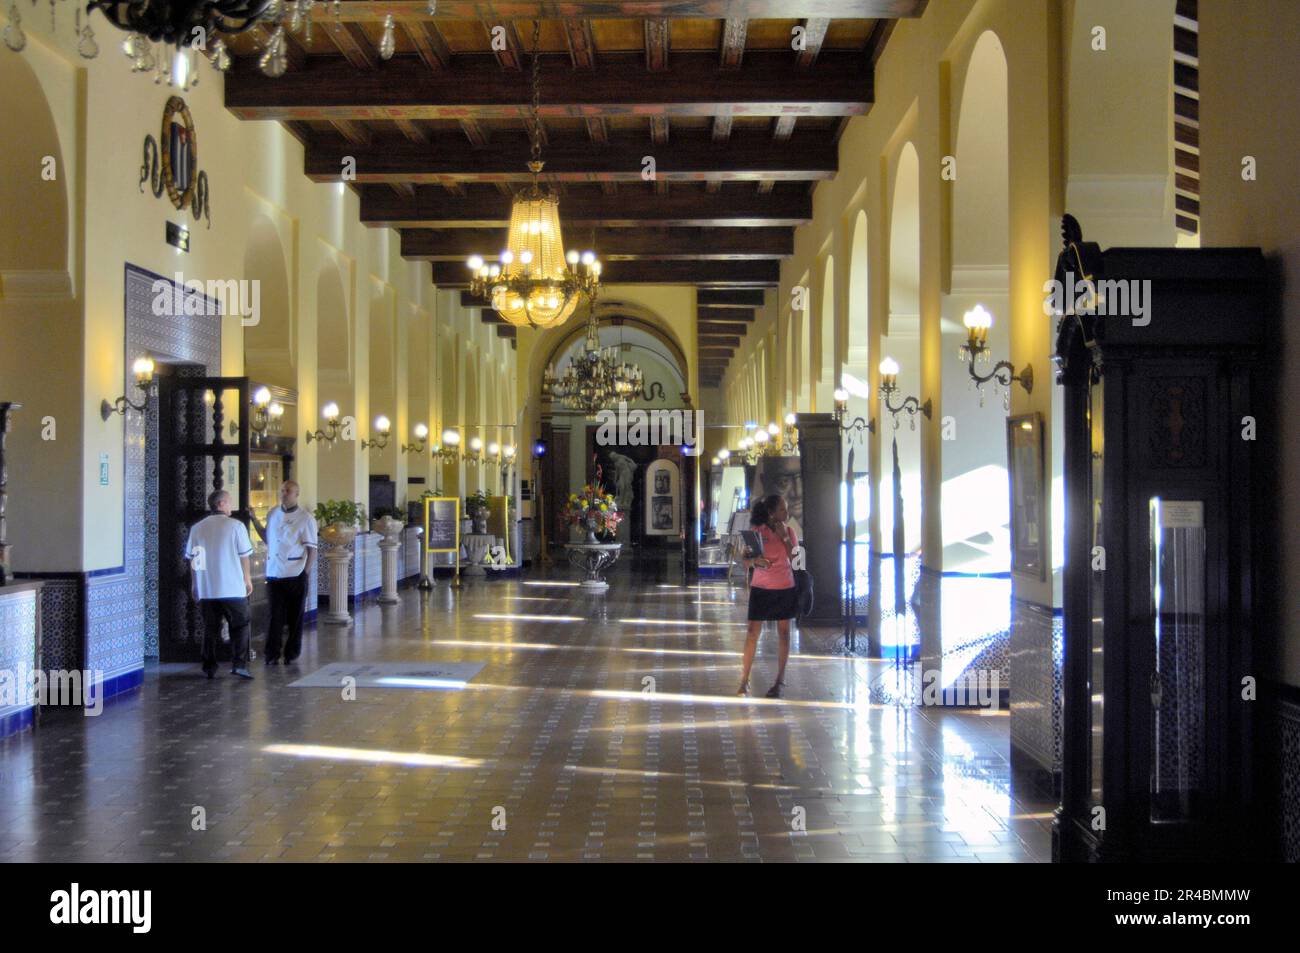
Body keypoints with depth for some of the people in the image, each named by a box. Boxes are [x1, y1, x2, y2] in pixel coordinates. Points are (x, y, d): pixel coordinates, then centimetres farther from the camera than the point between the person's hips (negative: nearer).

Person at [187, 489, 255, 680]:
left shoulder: (197, 528, 4)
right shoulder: (236, 526, -6)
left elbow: (192, 559, 9)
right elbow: (244, 556, -3)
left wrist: (194, 585, 18)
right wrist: (248, 579, 9)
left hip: (206, 589, 3)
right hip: (233, 588, -3)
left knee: (210, 628, 11)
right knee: (239, 626, 7)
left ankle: (209, 667, 11)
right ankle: (239, 664, -2)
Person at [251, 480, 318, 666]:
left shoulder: (305, 518, -4)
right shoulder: (273, 514, 10)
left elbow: (312, 549, -4)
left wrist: (307, 573, -10)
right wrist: (254, 520, 13)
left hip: (295, 575, -3)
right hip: (274, 573, 3)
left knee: (295, 616, 5)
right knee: (275, 615, 3)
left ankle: (292, 654, 15)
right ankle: (272, 654, 9)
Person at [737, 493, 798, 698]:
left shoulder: (789, 531, 2)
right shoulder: (757, 531, -4)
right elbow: (746, 561, -3)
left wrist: (784, 536, -13)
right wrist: (755, 560, -25)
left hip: (785, 588, 2)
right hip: (761, 587, -2)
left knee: (784, 633, 6)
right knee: (753, 632, -4)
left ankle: (780, 679, 15)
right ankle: (744, 679, 4)